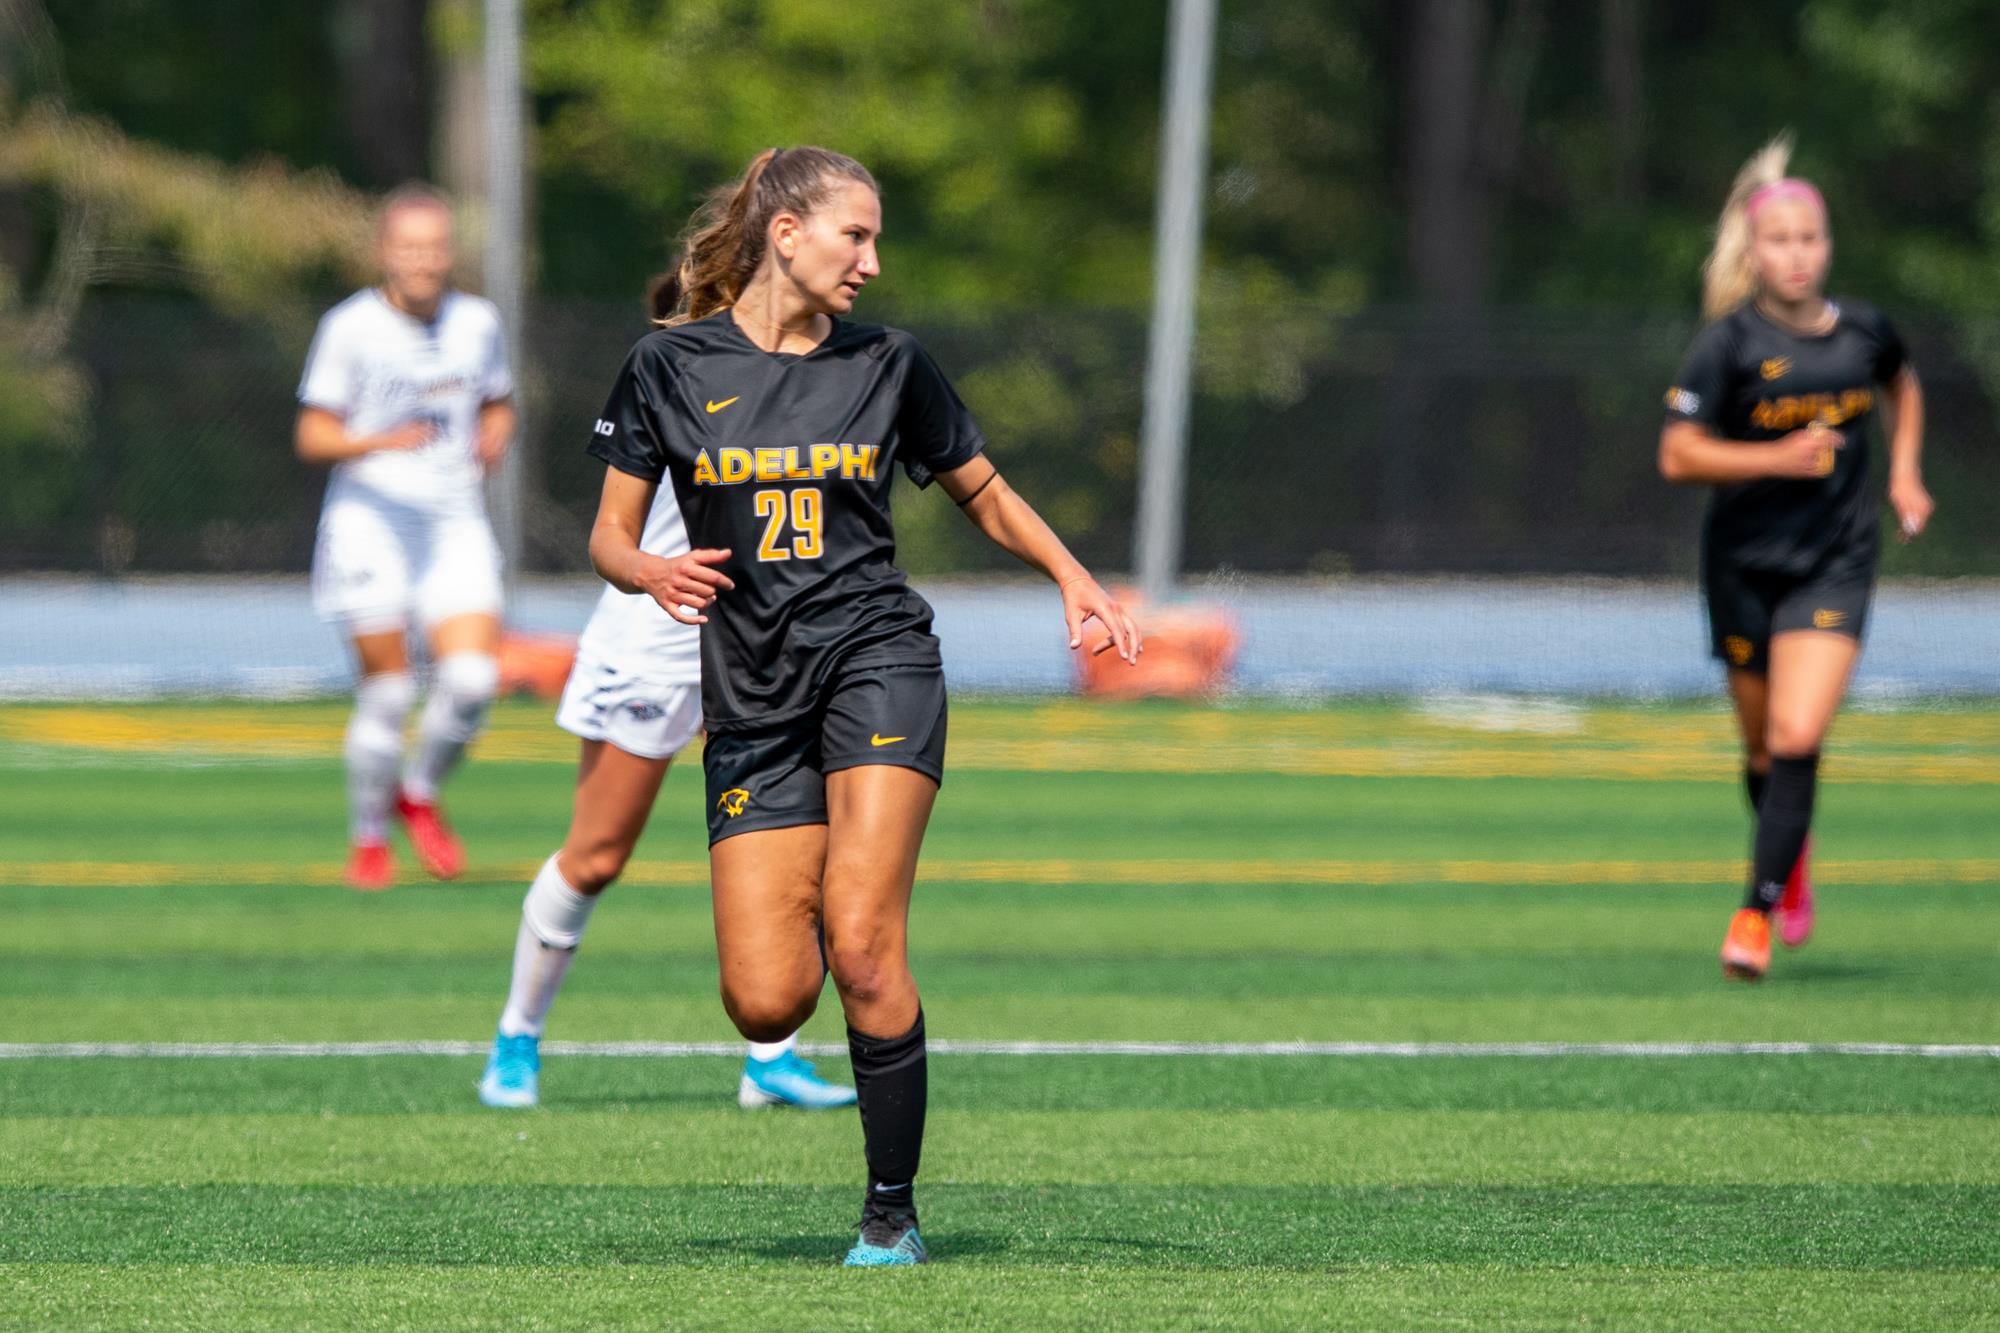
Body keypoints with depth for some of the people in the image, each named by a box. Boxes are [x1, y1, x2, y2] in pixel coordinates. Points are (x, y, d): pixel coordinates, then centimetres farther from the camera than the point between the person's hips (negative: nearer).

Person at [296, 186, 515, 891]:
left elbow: (499, 405, 23)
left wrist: (496, 434, -1)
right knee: (387, 691, -4)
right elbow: (312, 436, -4)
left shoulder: (478, 322, 7)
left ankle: (420, 794, 15)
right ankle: (368, 838, 15)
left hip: (454, 522, 3)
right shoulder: (350, 327, -5)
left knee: (472, 677, -13)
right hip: (371, 518, -3)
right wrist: (381, 442, -22)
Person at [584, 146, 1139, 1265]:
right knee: (765, 1003, -8)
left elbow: (984, 491, 20)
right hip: (752, 699, 1)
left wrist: (1072, 576, 4)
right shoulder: (672, 366, 4)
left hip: (877, 658, -1)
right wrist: (652, 573, -17)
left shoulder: (888, 365, 7)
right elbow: (611, 536, 6)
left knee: (862, 946, -18)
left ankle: (894, 1214, -7)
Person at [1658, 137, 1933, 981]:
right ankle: (1790, 860, 43)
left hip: (1835, 565, 1)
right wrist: (1776, 458, -23)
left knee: (1797, 738, -17)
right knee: (1763, 748, 11)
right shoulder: (1728, 344, -10)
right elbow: (1678, 456, -12)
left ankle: (1756, 913, -14)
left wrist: (1905, 474, 14)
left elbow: (1901, 386, 25)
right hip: (1744, 562, -1)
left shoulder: (1863, 332, 0)